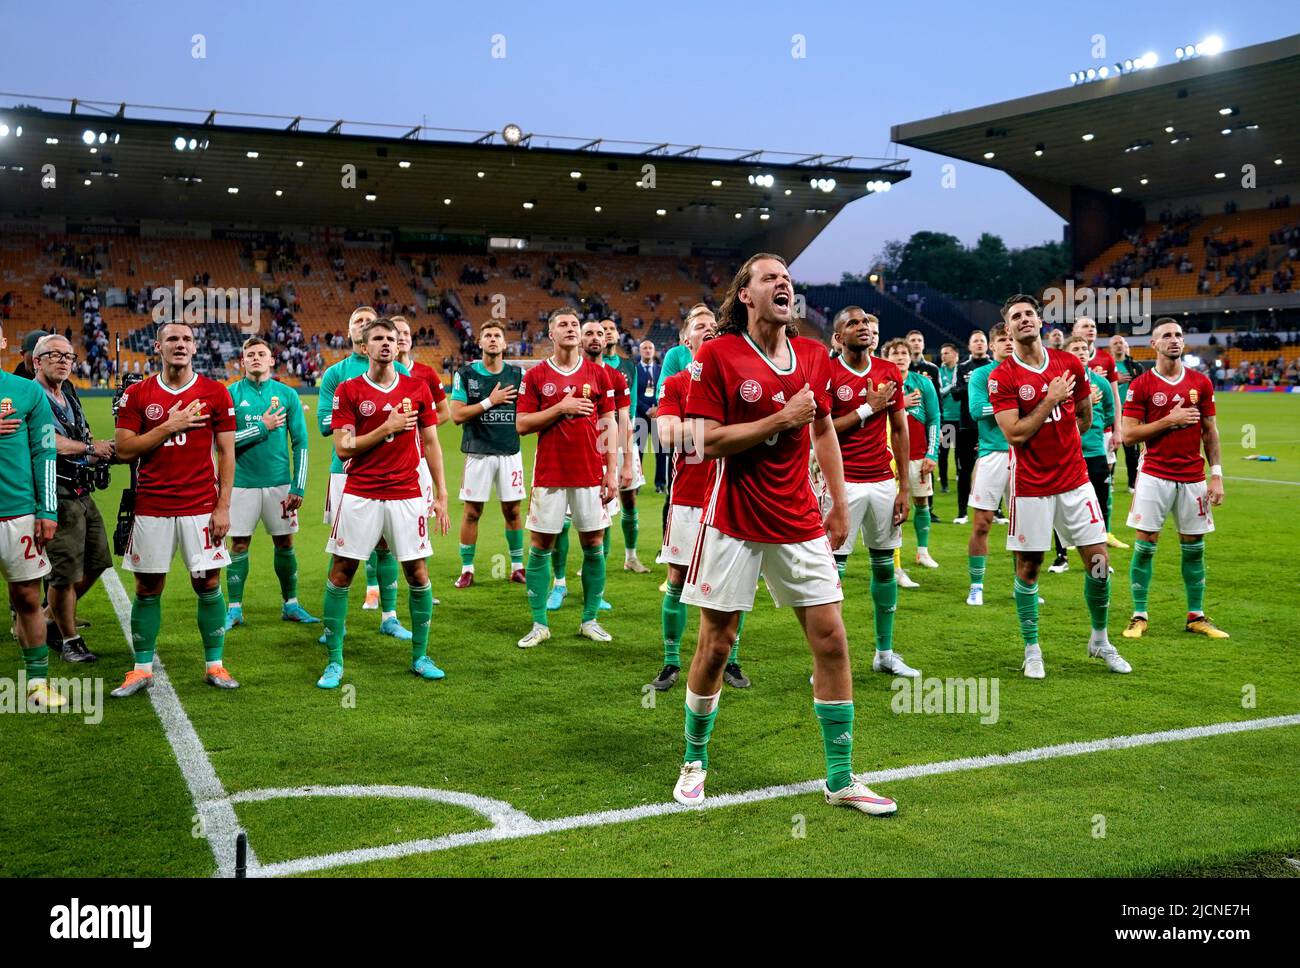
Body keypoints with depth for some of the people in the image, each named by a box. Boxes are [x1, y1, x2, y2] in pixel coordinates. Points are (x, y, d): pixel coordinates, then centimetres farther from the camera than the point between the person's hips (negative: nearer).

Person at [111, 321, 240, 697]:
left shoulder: (215, 393, 2)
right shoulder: (137, 394, 4)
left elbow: (226, 453, 2)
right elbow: (123, 450, -1)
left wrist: (223, 507, -4)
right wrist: (169, 426, -12)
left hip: (201, 508, -1)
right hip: (151, 508, 1)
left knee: (208, 585, 3)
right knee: (148, 588, 6)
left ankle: (215, 665, 15)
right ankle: (142, 669, 17)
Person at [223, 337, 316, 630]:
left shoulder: (287, 394, 3)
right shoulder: (231, 394, 0)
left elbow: (300, 443, 3)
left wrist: (299, 487, -3)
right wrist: (262, 427, -13)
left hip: (279, 482, 1)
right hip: (242, 482, -1)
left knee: (285, 543, 7)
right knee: (239, 544, 3)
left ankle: (290, 604, 20)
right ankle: (234, 608, 12)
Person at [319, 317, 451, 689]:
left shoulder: (418, 388, 5)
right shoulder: (348, 390, 0)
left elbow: (431, 444, 8)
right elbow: (343, 448, -5)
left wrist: (441, 494, 4)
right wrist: (388, 427, -14)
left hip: (407, 495, 1)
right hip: (359, 496, -1)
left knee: (417, 573, 3)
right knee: (340, 573, 1)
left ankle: (420, 657, 19)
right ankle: (334, 661, 12)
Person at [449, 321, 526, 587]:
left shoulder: (517, 374, 6)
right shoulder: (466, 374, -1)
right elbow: (457, 415, -9)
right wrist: (490, 401, -13)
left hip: (510, 451, 2)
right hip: (478, 453, -2)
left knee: (512, 510, 7)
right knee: (472, 512, 3)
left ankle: (518, 566, 19)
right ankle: (467, 569, 14)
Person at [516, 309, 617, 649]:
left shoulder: (598, 373, 5)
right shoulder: (535, 375, 2)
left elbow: (609, 424, 5)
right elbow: (522, 424, -1)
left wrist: (611, 471, -1)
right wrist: (560, 408, -13)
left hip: (590, 473, 1)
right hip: (549, 474, -1)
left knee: (593, 545, 5)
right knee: (540, 545, 1)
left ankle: (590, 620, 17)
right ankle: (539, 624, 10)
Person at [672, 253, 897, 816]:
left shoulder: (814, 356, 7)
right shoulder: (715, 356, -8)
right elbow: (706, 441, -14)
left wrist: (839, 503, 16)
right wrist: (782, 418, -17)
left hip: (800, 523, 4)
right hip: (734, 523, -4)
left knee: (831, 640, 1)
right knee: (715, 646, 4)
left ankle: (841, 780, 13)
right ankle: (694, 762, 26)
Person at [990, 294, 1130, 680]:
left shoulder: (1070, 364, 4)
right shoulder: (1001, 377, -8)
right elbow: (1015, 433, -16)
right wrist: (1051, 399, -14)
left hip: (1074, 480, 3)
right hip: (1030, 486, -3)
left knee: (1098, 561, 4)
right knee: (1028, 567, 3)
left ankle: (1100, 640, 24)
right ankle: (1032, 650, 18)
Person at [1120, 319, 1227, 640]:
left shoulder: (1201, 383, 6)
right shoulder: (1141, 385, -3)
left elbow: (1210, 432, 9)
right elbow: (1129, 433, -6)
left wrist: (1217, 475, 2)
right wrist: (1169, 420, -15)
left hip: (1193, 478, 3)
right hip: (1154, 476, -3)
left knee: (1194, 547, 8)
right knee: (1145, 545, -1)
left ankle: (1197, 616, 19)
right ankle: (1139, 616, 9)